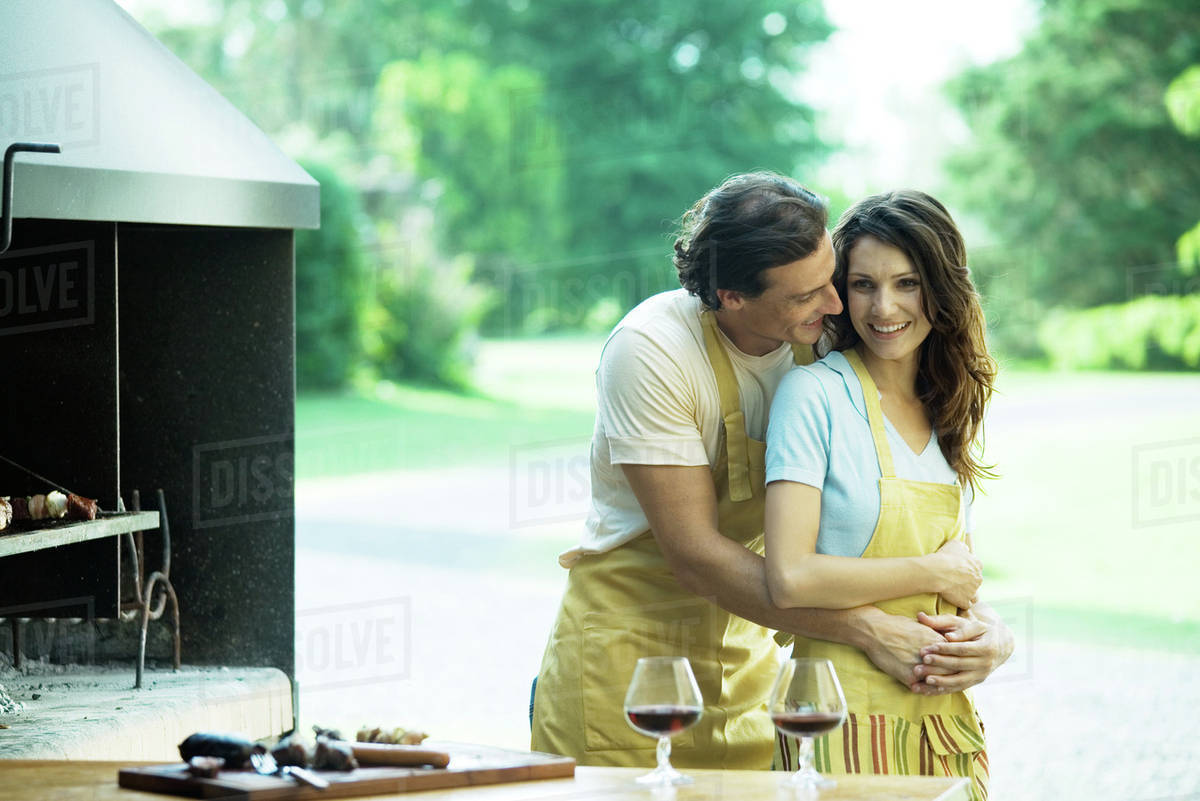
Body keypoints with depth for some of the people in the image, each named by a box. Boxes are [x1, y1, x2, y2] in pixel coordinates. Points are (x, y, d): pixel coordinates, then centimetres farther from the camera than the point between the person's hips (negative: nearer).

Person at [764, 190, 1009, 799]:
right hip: (848, 720, -6)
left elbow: (958, 585, 14)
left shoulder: (947, 416, 11)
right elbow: (790, 580, -17)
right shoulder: (815, 392, -8)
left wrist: (992, 635, -8)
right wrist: (935, 571, -8)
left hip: (944, 720, 6)